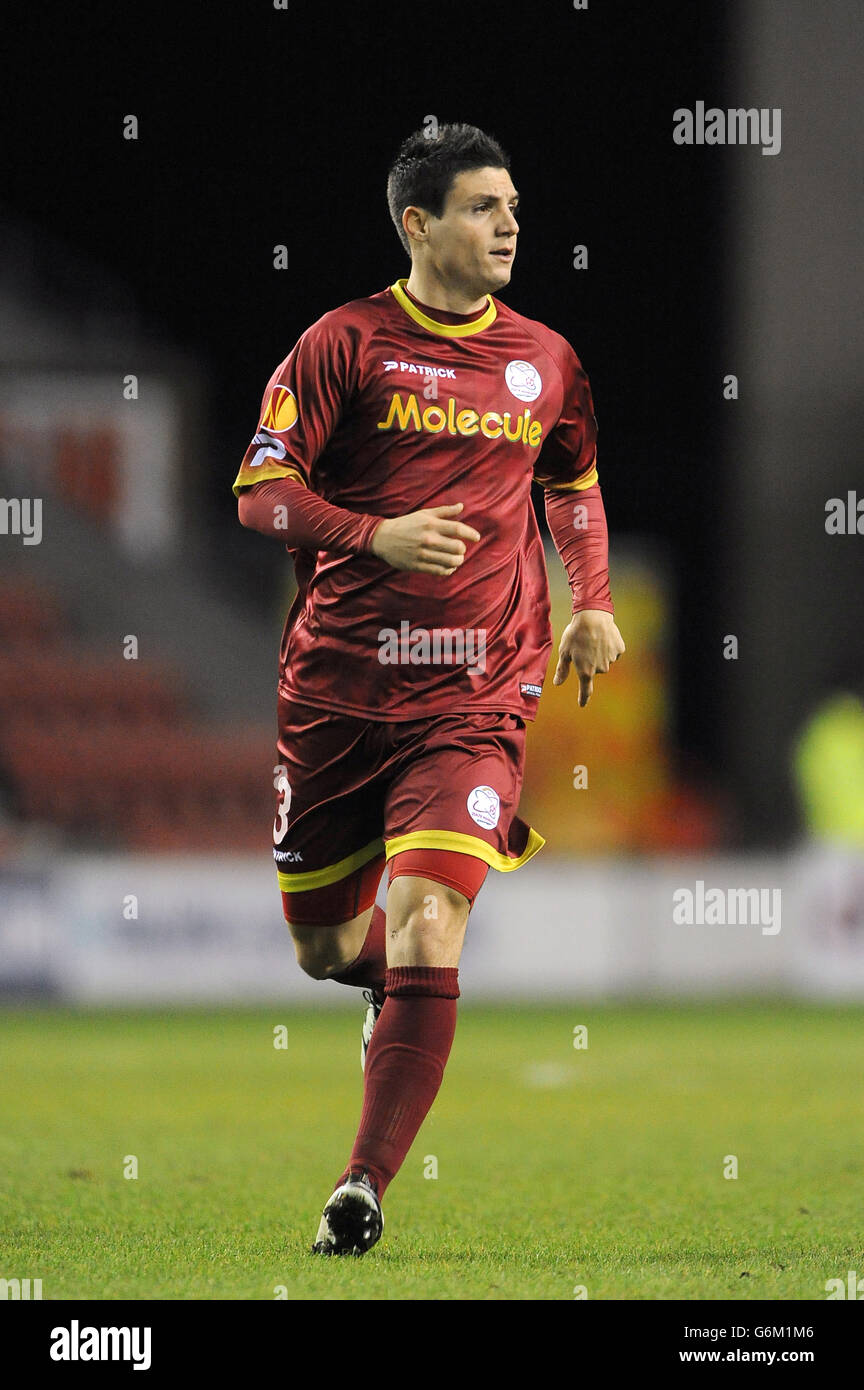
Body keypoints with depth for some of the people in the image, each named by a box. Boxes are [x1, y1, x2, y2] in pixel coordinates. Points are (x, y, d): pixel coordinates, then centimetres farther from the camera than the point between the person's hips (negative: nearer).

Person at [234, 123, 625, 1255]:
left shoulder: (546, 360, 9)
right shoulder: (346, 344, -2)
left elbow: (577, 481, 28)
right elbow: (261, 492, -5)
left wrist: (593, 607, 15)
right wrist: (379, 536, -20)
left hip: (474, 699, 0)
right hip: (336, 686, 0)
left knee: (423, 925, -17)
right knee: (320, 943, 11)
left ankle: (365, 1187, -14)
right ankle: (389, 988, 48)